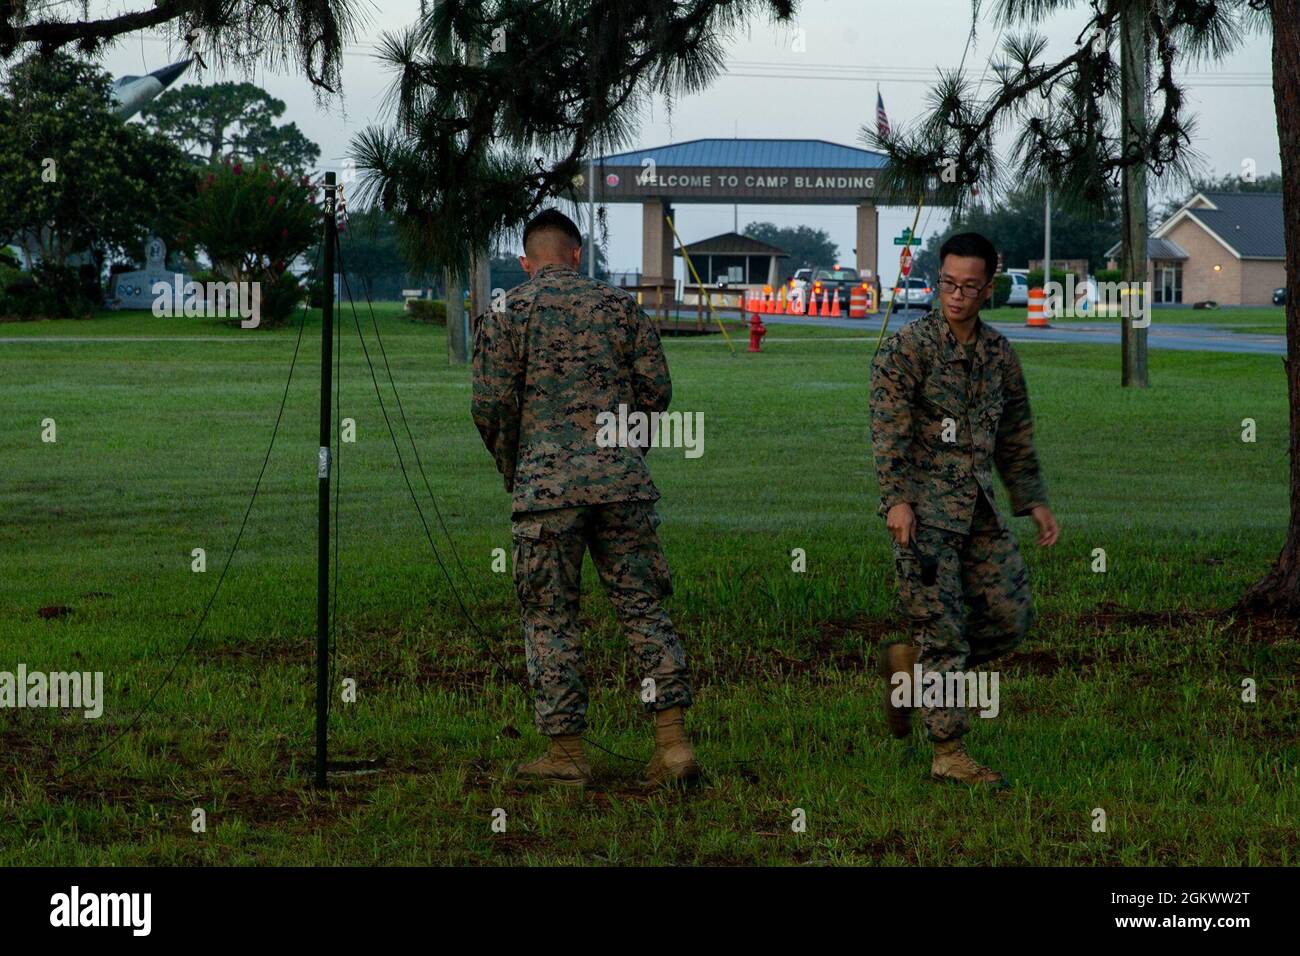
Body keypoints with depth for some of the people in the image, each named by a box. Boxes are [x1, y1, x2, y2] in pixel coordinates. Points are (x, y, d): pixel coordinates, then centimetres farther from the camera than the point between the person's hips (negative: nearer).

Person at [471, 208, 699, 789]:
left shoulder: (507, 313, 2)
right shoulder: (620, 306, 11)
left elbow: (492, 404, -3)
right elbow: (656, 389, 8)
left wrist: (512, 471, 13)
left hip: (546, 483, -3)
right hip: (623, 480, 3)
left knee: (550, 620, 5)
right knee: (643, 609, 6)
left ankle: (566, 753, 5)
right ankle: (674, 742, 0)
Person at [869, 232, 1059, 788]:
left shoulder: (1000, 355, 13)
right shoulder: (907, 348, -7)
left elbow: (1015, 438, 21)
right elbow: (889, 430, -14)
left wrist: (1033, 501, 14)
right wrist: (896, 498, -24)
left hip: (980, 510, 7)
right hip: (923, 511, -6)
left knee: (1010, 619, 5)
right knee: (945, 633, -7)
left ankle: (908, 663, 24)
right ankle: (949, 754, -1)